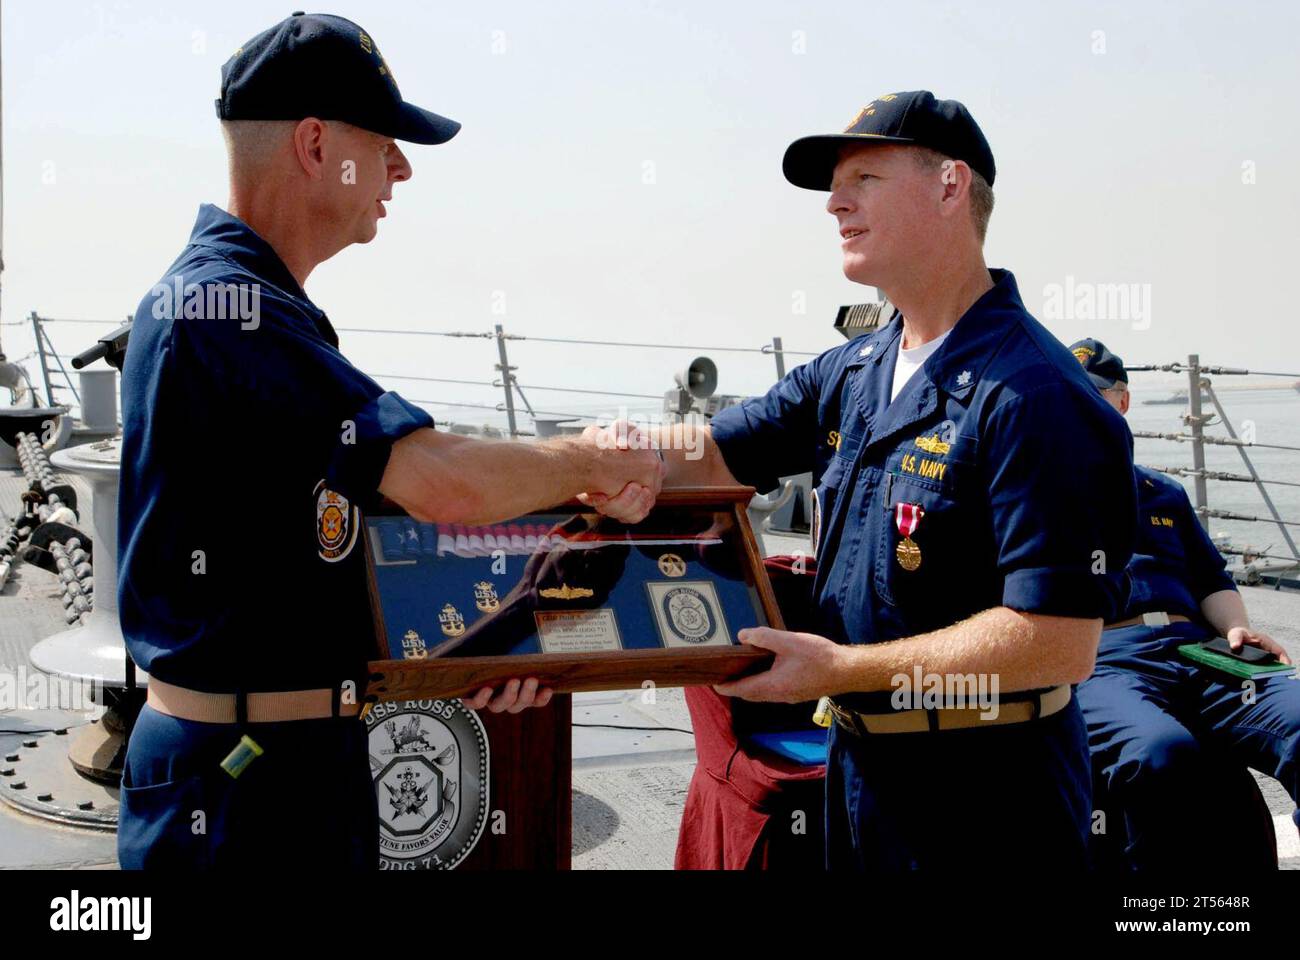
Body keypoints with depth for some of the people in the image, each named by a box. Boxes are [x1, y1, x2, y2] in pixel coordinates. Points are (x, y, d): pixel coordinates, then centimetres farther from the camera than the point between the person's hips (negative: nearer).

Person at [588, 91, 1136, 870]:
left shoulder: (1034, 395, -22)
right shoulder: (849, 375, 6)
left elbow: (1059, 643, -27)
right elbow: (711, 456, 11)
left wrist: (842, 669, -23)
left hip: (985, 803, -8)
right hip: (858, 768, 8)